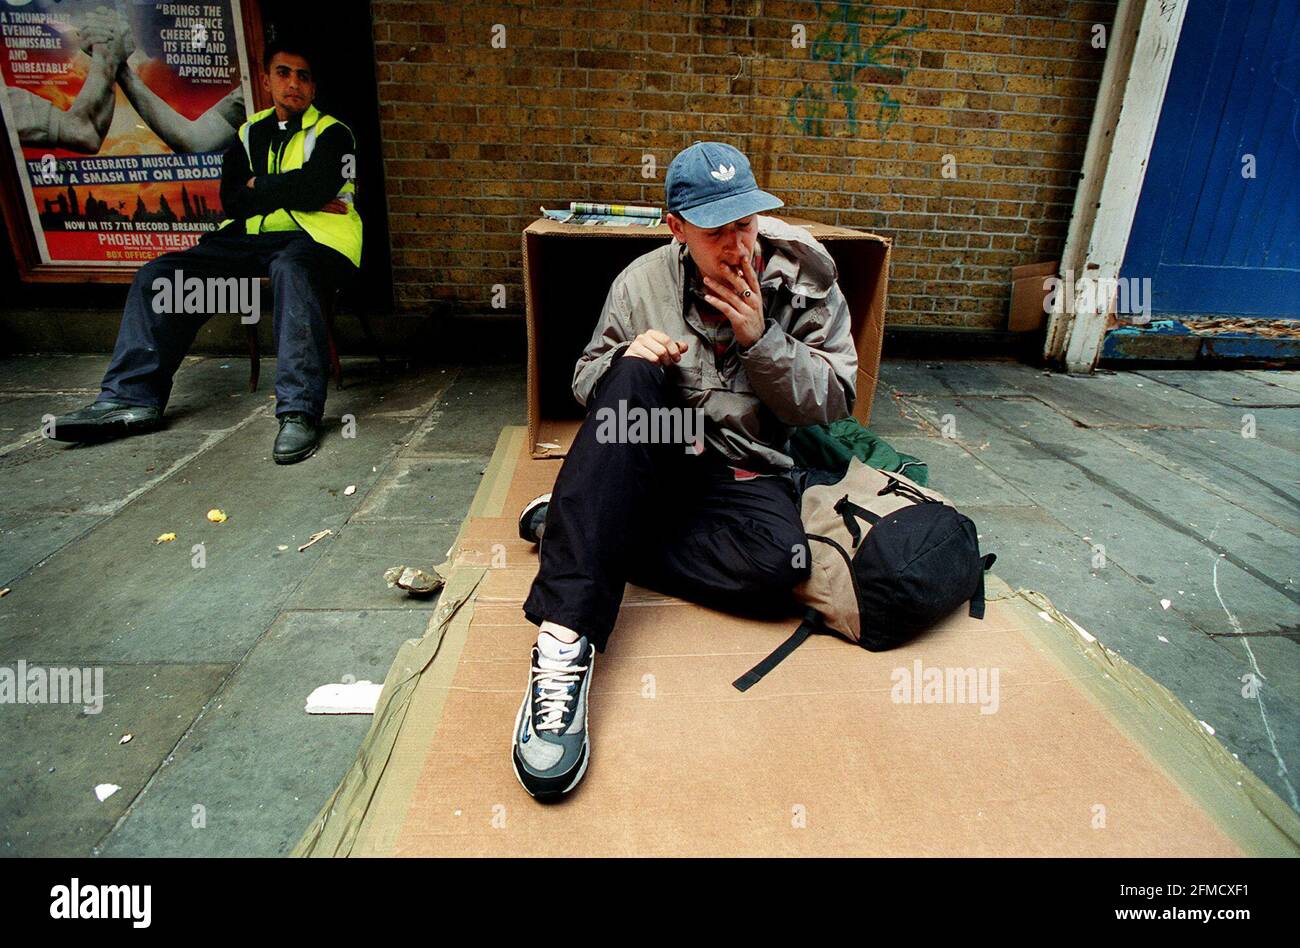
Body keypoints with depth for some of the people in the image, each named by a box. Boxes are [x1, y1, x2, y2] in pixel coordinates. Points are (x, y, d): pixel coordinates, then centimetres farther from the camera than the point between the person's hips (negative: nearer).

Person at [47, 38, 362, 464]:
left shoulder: (331, 133, 7)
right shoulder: (249, 134, 22)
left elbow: (315, 187, -12)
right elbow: (231, 202, 9)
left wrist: (258, 187, 1)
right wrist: (290, 194, -4)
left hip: (312, 238, -6)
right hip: (249, 239, 6)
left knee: (291, 270, -41)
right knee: (159, 274, -9)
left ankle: (299, 412, -47)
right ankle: (132, 398, -8)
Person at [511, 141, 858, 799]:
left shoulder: (805, 280, 1)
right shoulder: (642, 281, 2)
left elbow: (833, 403, -1)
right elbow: (585, 383, 8)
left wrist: (761, 339, -15)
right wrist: (626, 357, -15)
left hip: (748, 474, 0)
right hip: (654, 456, 1)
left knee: (776, 559, -34)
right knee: (634, 376, -33)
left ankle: (573, 529, -18)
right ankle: (563, 642, -41)